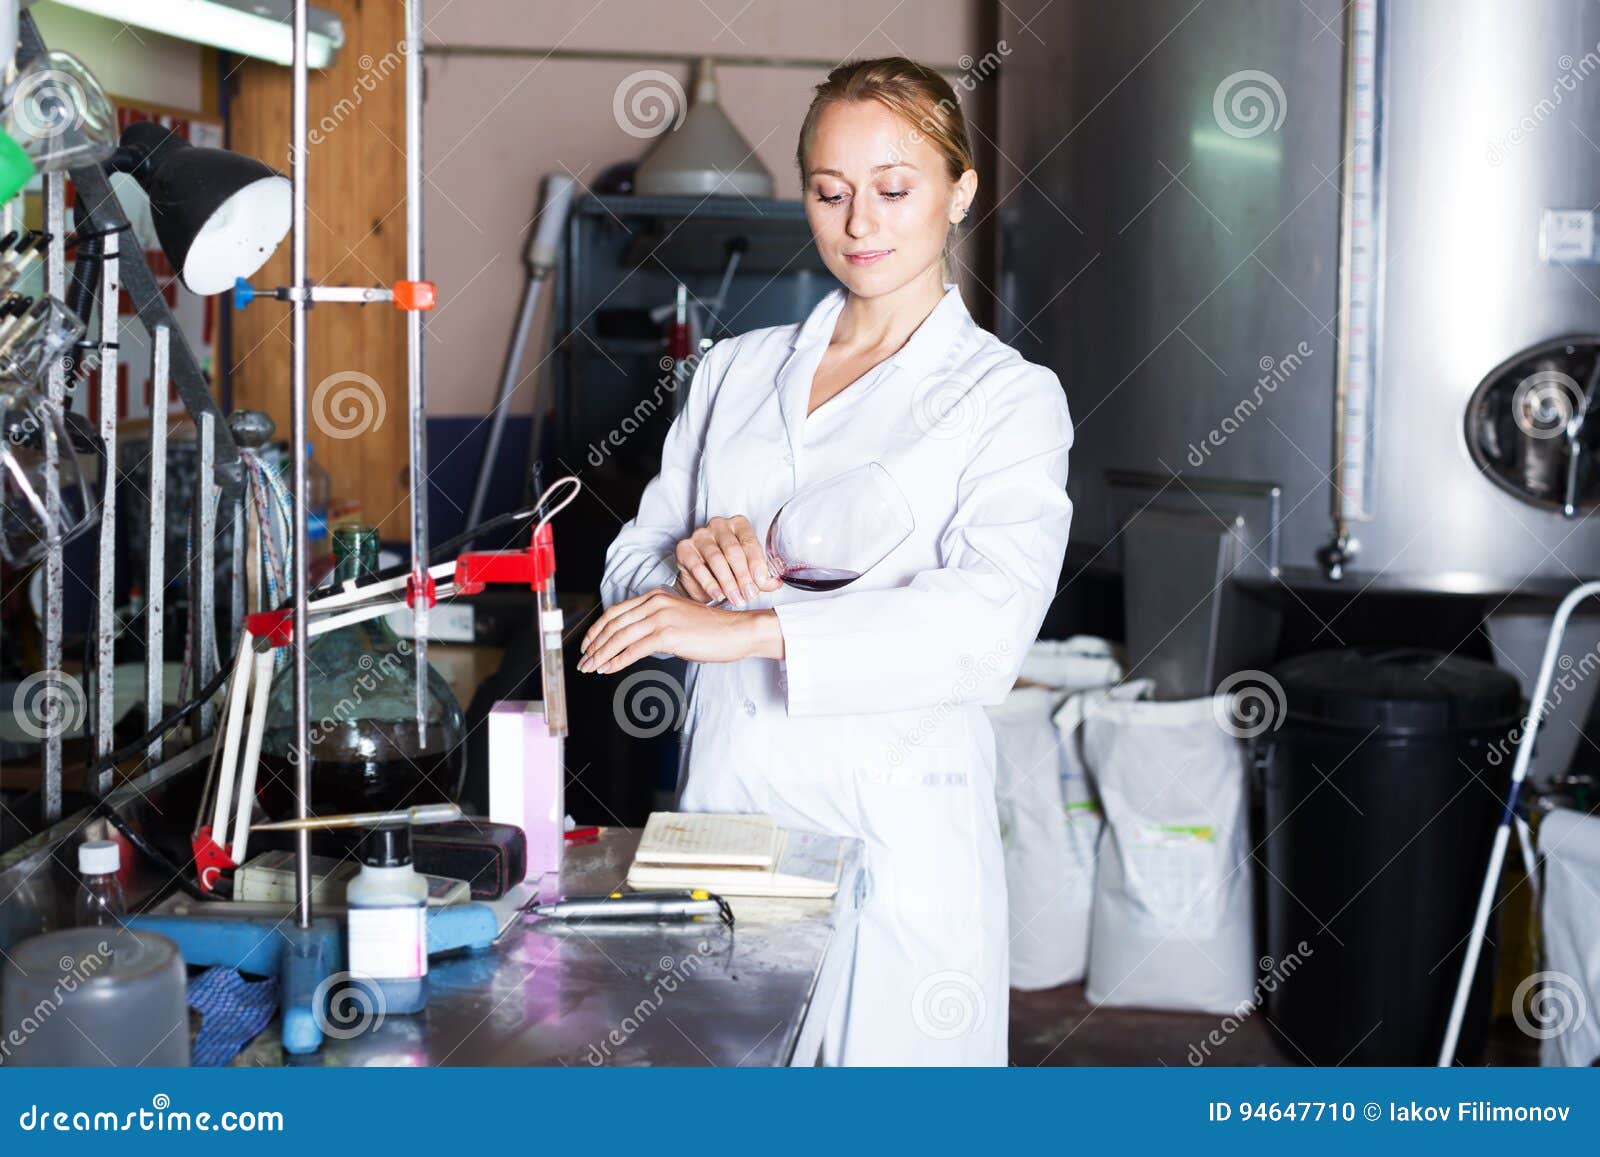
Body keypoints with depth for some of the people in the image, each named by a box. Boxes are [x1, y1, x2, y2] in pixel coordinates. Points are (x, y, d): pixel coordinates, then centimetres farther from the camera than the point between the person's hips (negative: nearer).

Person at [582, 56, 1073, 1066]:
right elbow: (633, 565, 13)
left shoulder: (1009, 396, -1)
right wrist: (693, 555, -11)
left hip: (894, 831, -3)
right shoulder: (737, 370, 14)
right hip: (722, 797, 4)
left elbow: (990, 617, -18)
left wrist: (748, 629, -27)